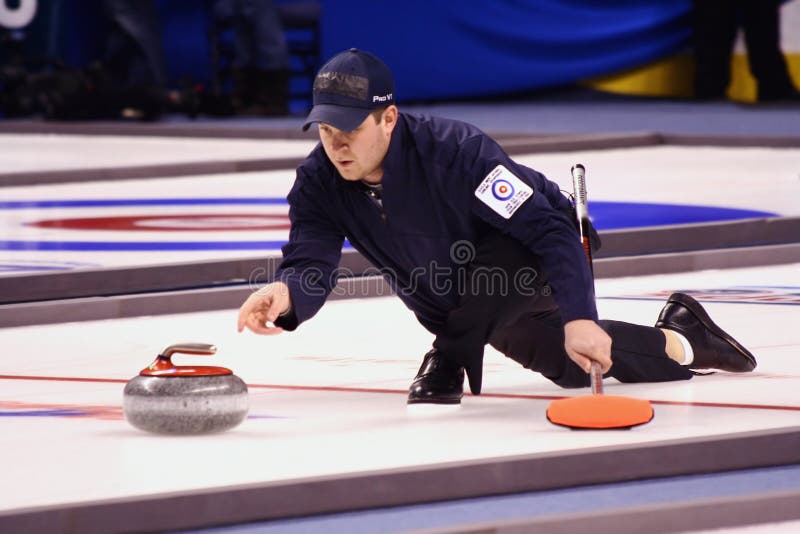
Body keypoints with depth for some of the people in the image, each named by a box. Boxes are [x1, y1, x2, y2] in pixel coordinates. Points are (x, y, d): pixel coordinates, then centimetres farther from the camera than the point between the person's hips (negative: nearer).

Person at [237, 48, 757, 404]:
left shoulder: (454, 150, -39)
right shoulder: (319, 181, -22)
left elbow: (551, 229, -40)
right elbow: (309, 263, -31)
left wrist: (578, 319, -51)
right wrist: (286, 294, -56)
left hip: (540, 264, -6)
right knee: (575, 368, 23)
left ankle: (450, 362, -15)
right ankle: (680, 342, 48)